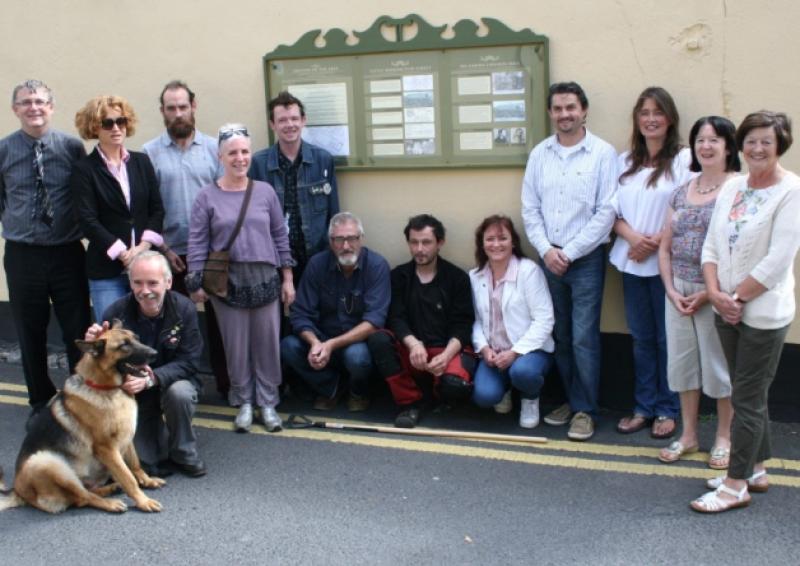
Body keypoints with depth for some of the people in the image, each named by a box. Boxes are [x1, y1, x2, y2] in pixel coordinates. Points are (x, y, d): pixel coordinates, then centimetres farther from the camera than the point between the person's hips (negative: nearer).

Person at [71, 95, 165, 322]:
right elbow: (88, 220, -7)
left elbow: (157, 208, 7)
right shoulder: (85, 169, -1)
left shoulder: (142, 162, 11)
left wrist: (144, 246, -7)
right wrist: (122, 253, -13)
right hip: (106, 269, -3)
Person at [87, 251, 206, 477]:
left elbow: (188, 362, -19)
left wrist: (151, 378, -36)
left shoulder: (184, 309, -17)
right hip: (132, 393, 0)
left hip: (173, 381, 0)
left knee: (180, 393, -35)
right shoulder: (116, 312, -17)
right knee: (146, 462, -17)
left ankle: (184, 454, -8)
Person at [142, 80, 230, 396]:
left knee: (218, 319, 8)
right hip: (172, 254, -1)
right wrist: (162, 249, -6)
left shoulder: (213, 148, 4)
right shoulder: (150, 153, 0)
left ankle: (226, 382, 19)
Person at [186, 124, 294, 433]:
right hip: (227, 283, -1)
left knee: (267, 343, 6)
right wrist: (196, 284, -5)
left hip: (265, 280, 1)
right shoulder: (207, 196, -2)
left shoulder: (265, 191, 4)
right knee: (236, 345, 6)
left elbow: (280, 237, 8)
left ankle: (268, 402, 19)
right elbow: (197, 244, -1)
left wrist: (288, 278, 6)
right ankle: (244, 402, 21)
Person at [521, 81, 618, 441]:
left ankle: (584, 410, 7)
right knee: (560, 336, 11)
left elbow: (606, 212, -10)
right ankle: (571, 399, 23)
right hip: (549, 257, 4)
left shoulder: (603, 153, -5)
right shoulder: (539, 154, 7)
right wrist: (546, 250, -5)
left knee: (584, 338, -4)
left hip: (586, 259, -4)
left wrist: (569, 252, -11)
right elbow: (530, 209, 7)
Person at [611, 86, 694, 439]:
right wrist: (632, 236, -10)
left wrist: (656, 242, -14)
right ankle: (644, 406, 23)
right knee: (641, 337, 12)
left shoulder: (684, 159, -7)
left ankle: (668, 410, 18)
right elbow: (614, 212, 8)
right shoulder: (625, 162, 11)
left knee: (667, 338, 5)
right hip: (631, 262, 5)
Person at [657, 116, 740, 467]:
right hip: (679, 291, 6)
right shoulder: (681, 192, 10)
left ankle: (724, 438, 22)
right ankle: (688, 435, 27)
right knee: (681, 360, 12)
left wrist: (711, 292, -16)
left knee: (720, 363, 5)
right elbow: (665, 247, 11)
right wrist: (672, 290, -1)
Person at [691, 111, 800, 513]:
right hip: (727, 310, 6)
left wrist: (737, 296, -14)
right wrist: (716, 293, -8)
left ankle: (736, 485, 11)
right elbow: (711, 246, 6)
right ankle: (755, 470, 31)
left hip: (763, 313, -6)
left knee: (747, 399, 1)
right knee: (750, 394, 17)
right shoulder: (732, 187, 7)